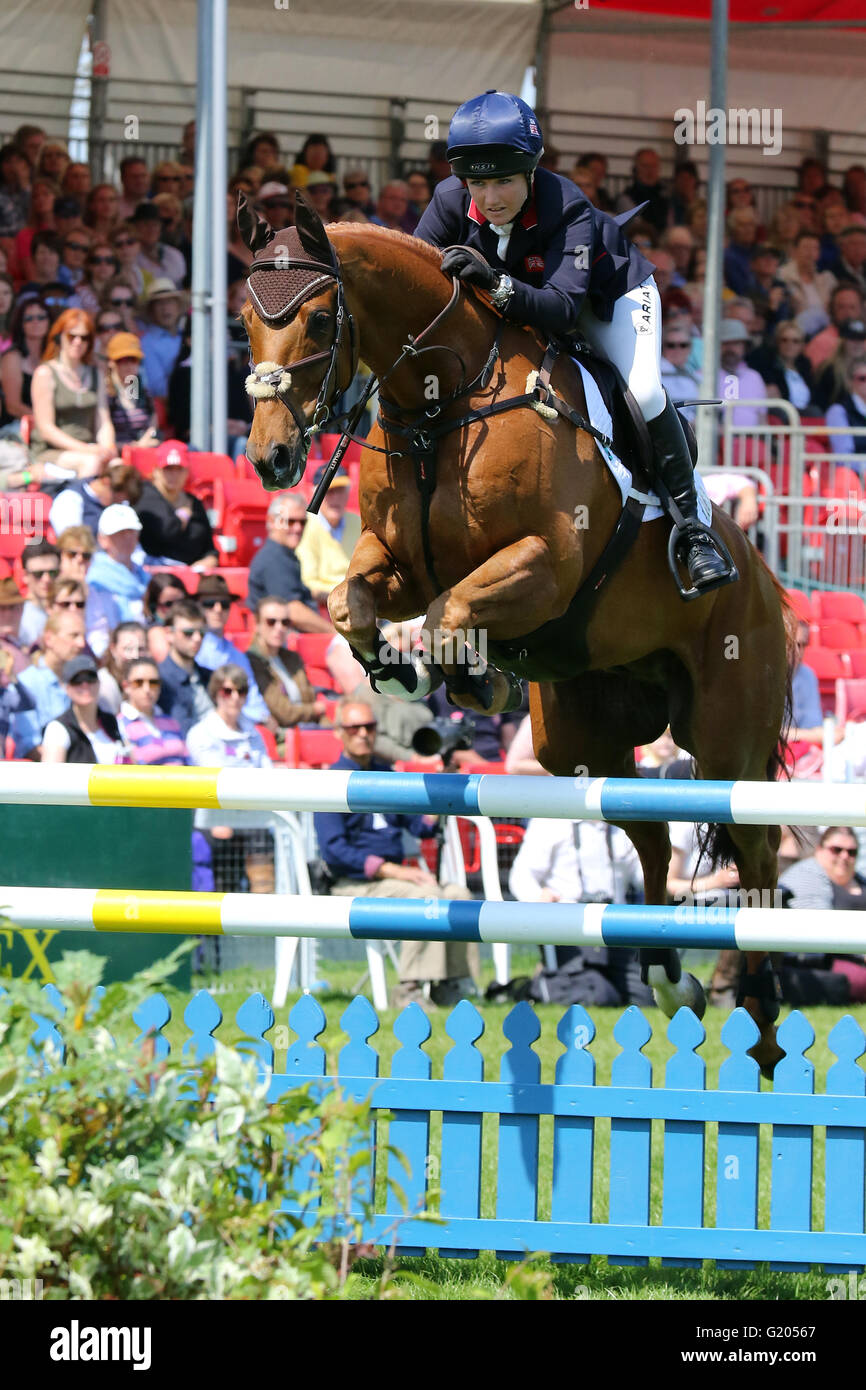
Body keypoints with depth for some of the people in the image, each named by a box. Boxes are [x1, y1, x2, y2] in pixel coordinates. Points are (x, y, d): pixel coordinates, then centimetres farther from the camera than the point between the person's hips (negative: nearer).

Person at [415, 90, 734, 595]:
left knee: (643, 393, -24)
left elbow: (563, 307, -50)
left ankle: (691, 523, -11)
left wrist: (497, 284, -66)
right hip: (519, 306, 5)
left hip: (609, 293, -5)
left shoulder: (568, 210, -40)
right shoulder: (452, 202, -28)